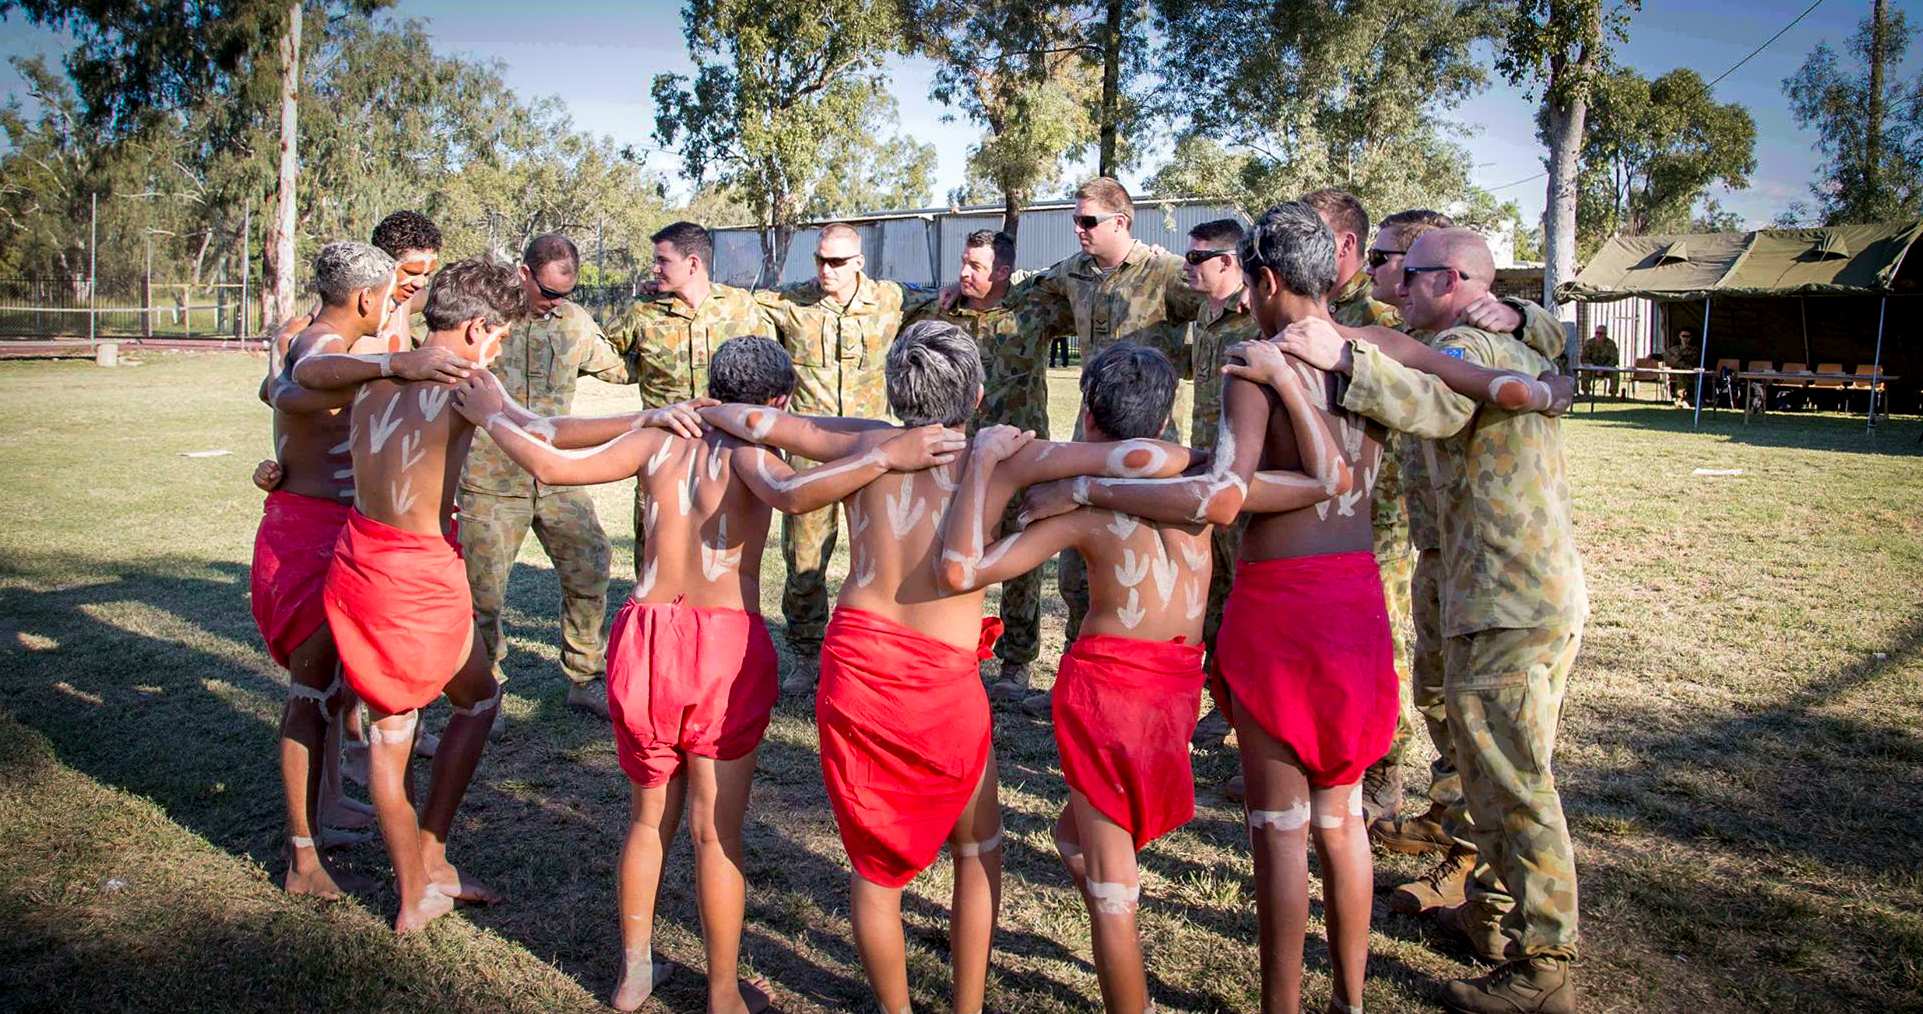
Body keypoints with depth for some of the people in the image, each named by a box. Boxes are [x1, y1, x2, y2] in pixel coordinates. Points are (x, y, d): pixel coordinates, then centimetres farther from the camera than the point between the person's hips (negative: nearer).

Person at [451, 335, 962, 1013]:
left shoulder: (659, 441, 6)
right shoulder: (747, 449, -5)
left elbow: (551, 464, 4)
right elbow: (793, 495, -28)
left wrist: (491, 416, 20)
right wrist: (886, 457, -26)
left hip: (645, 634, 4)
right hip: (726, 644, -4)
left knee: (649, 815, 22)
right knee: (718, 831, 8)